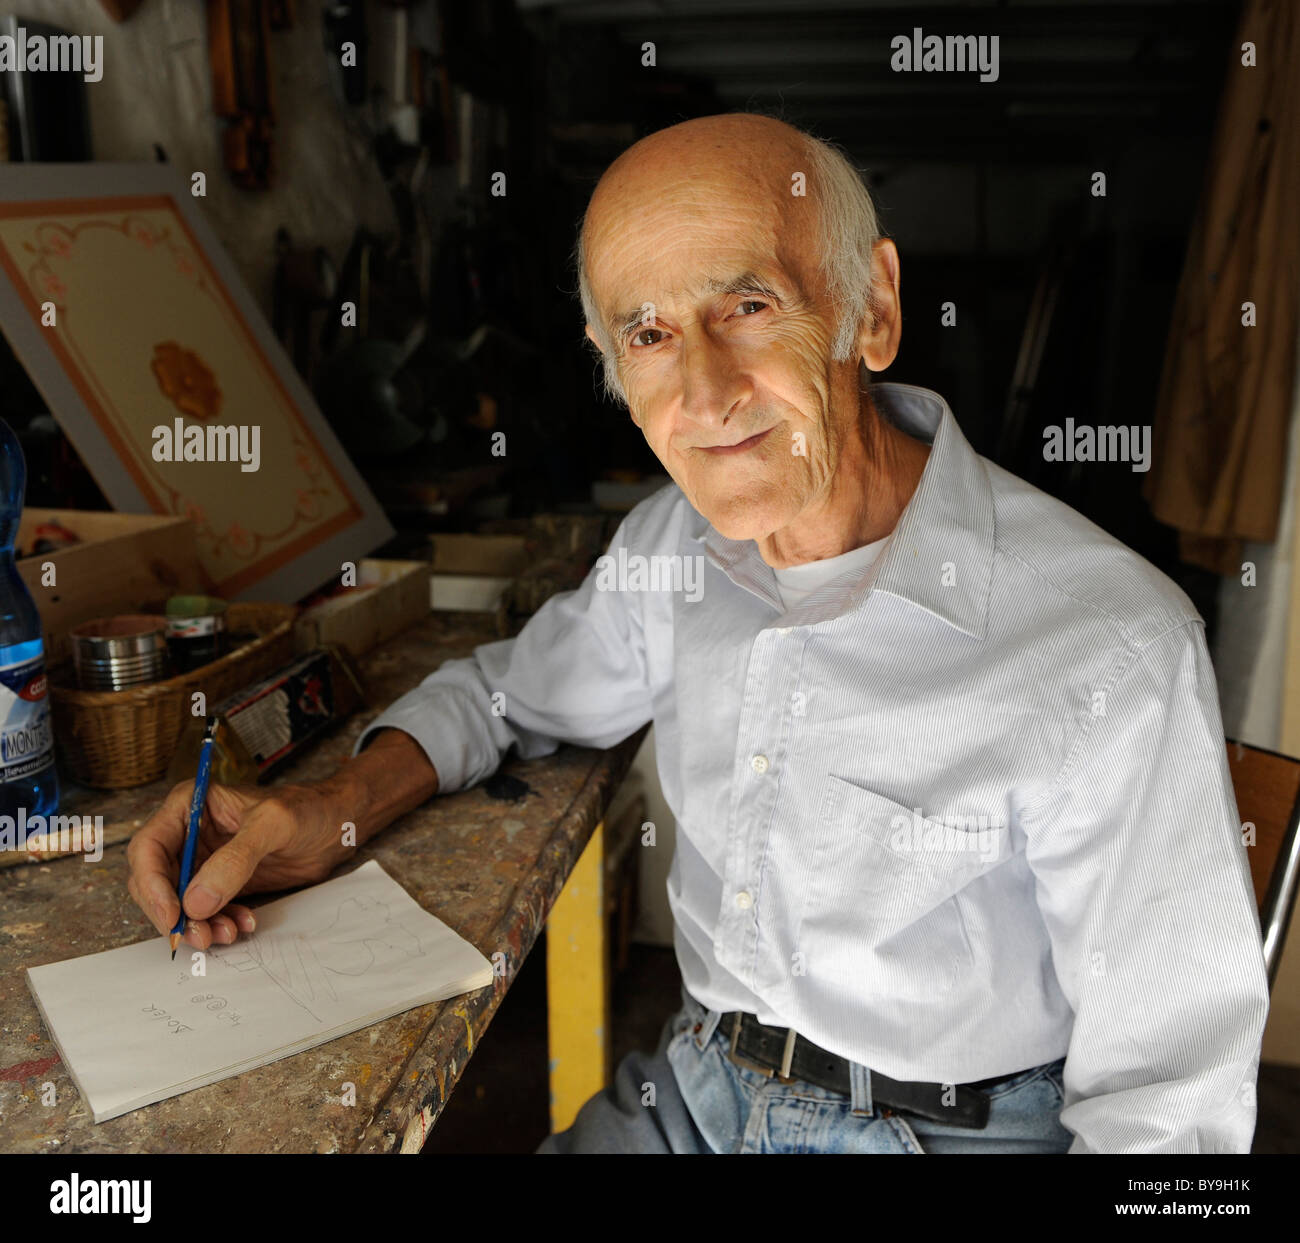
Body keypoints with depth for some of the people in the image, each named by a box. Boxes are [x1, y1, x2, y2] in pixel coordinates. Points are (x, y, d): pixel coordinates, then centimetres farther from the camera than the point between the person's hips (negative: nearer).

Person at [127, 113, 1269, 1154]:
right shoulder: (673, 544, -5)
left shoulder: (1110, 651, -23)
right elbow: (513, 688, 12)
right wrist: (335, 808, -5)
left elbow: (1168, 1104, -16)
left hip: (944, 1128, -2)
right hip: (689, 1095, 3)